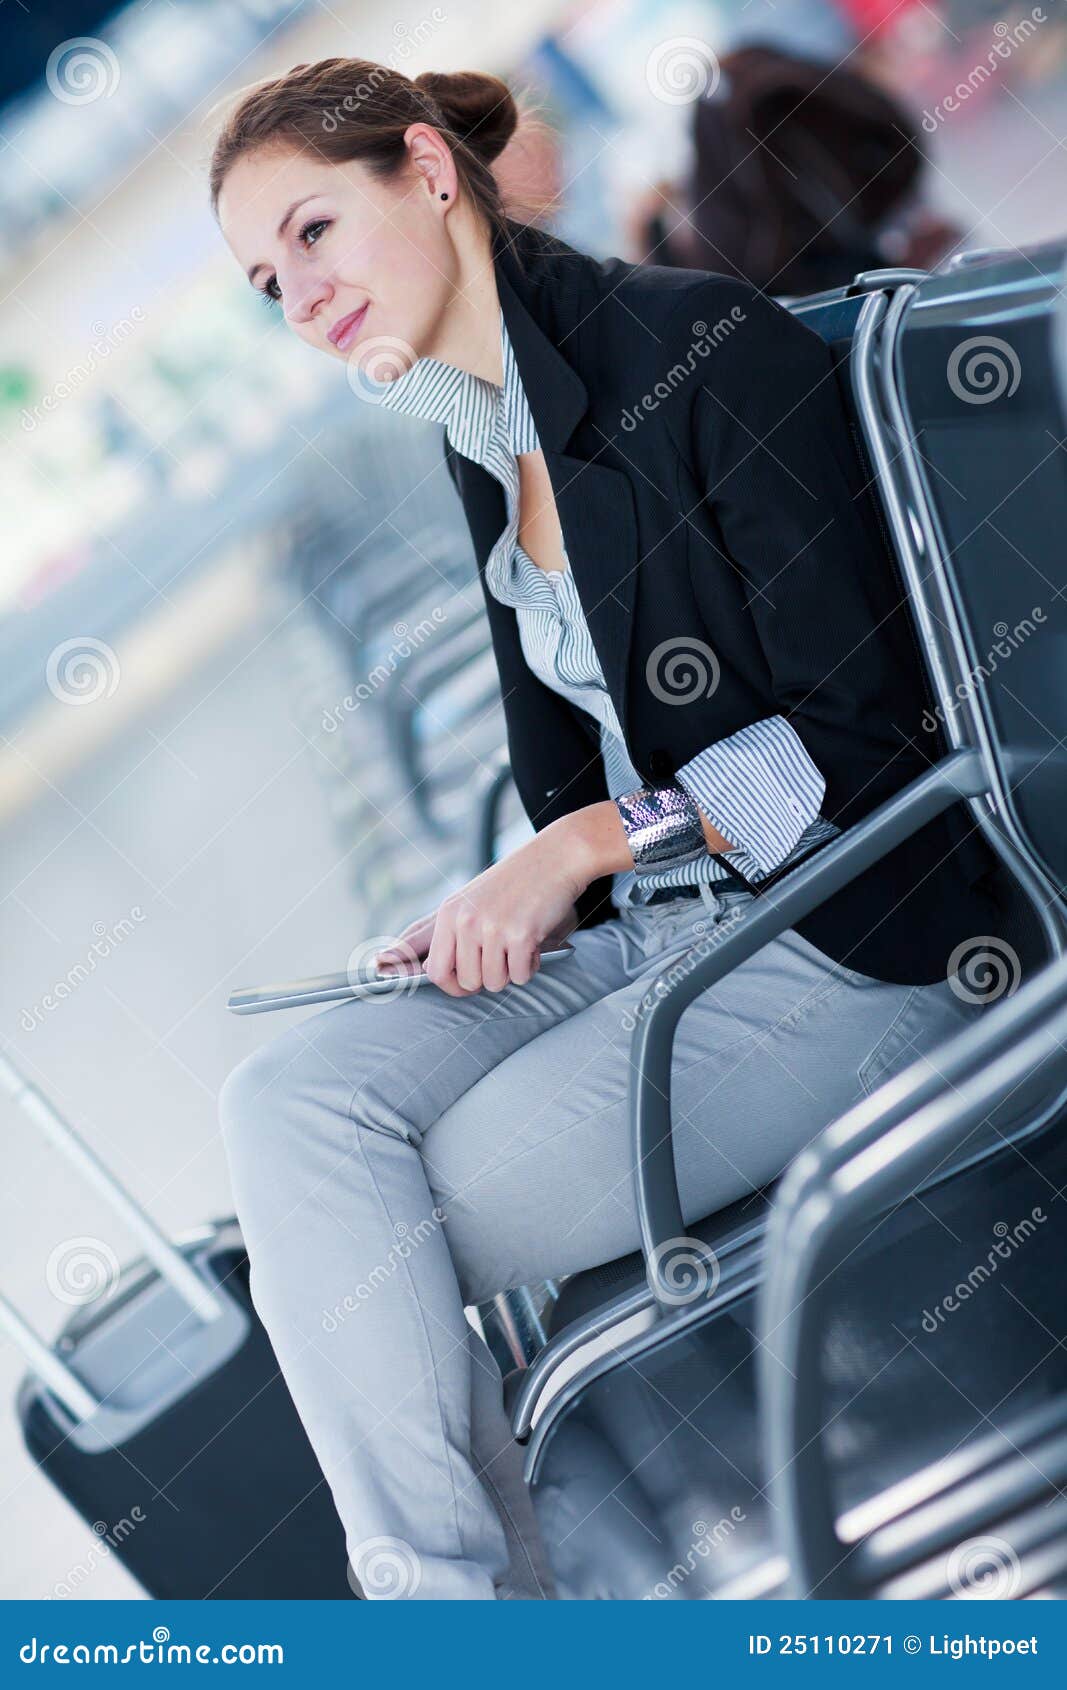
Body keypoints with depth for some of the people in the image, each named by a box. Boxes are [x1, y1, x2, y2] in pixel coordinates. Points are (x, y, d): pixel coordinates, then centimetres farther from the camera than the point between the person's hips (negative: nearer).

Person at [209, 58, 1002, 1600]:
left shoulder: (701, 346, -11)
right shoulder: (484, 453, 14)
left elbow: (861, 729, -14)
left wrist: (591, 842, -15)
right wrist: (514, 906, 1)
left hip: (849, 940, -8)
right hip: (647, 932, 8)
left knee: (382, 1240, -18)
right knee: (287, 1101, -16)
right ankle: (453, 1598, -15)